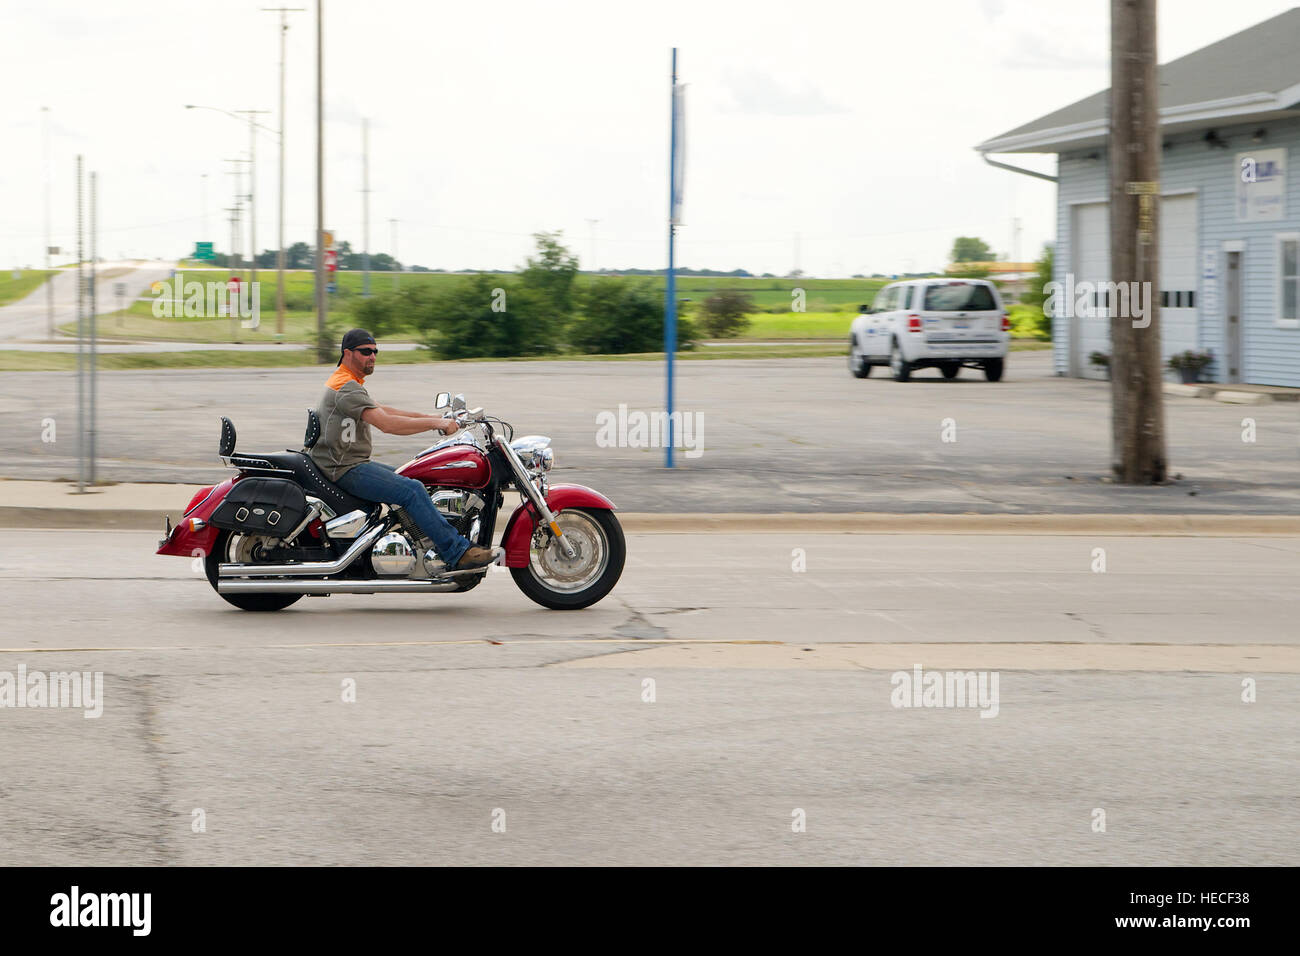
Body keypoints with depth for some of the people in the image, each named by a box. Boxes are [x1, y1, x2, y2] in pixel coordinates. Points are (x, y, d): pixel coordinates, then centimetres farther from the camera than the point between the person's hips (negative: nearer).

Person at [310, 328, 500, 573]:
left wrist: (432, 418, 10)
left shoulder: (351, 384, 19)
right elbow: (386, 423, -25)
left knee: (411, 481, 19)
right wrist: (435, 423, -23)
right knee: (413, 490, -20)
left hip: (353, 463, 11)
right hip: (345, 469, -11)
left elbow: (384, 410, 19)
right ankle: (458, 553, -22)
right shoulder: (346, 387, -17)